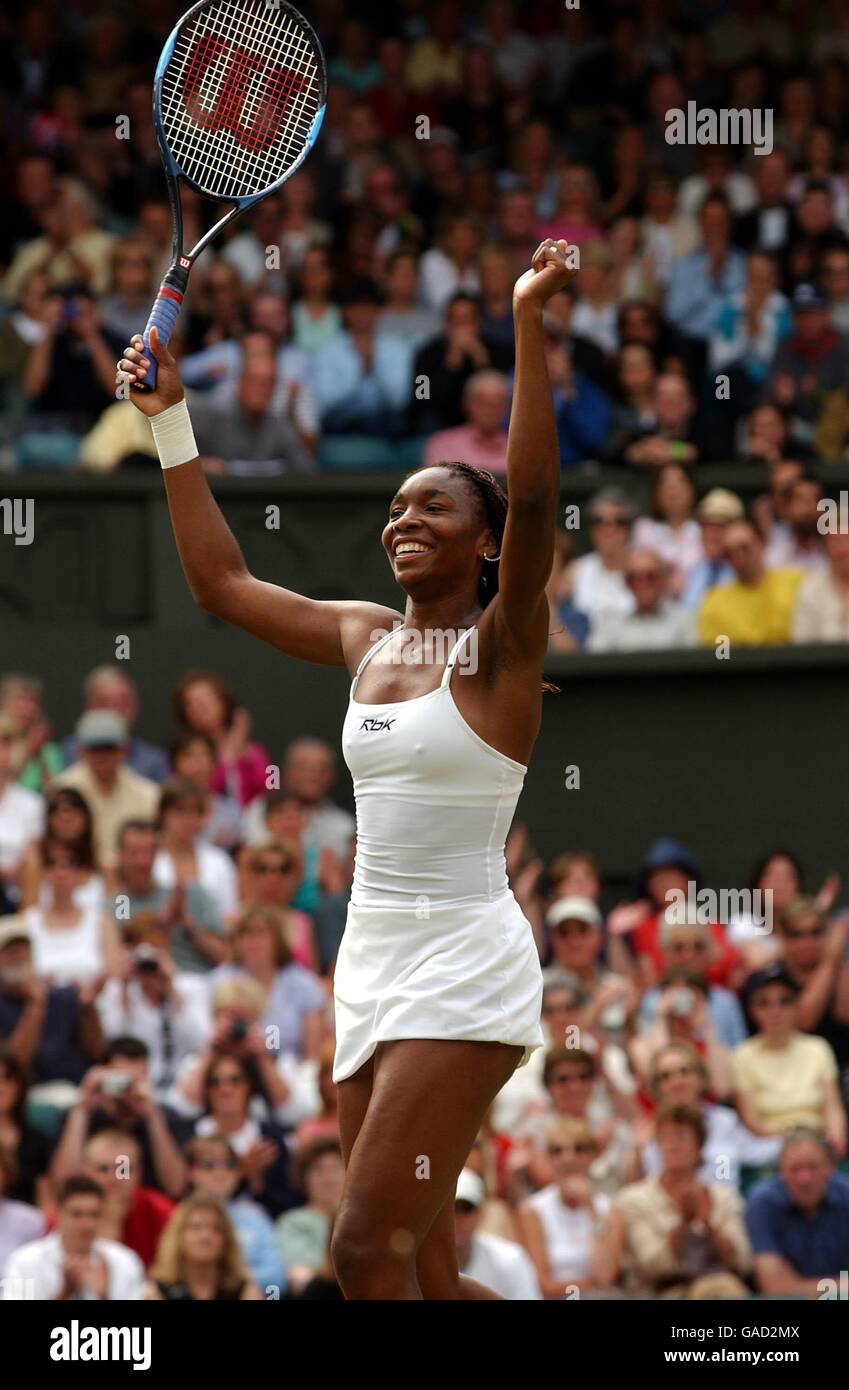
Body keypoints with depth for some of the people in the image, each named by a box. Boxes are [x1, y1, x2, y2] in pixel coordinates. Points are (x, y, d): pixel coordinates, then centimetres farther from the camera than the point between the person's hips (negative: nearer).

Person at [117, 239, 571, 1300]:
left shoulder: (500, 646, -5)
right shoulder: (365, 638, 14)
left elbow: (534, 493, -21)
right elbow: (221, 583, 23)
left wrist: (528, 323, -28)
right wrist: (171, 422, 19)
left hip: (464, 970, -7)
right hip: (371, 967, 7)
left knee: (367, 1247, -17)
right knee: (421, 1277, 5)